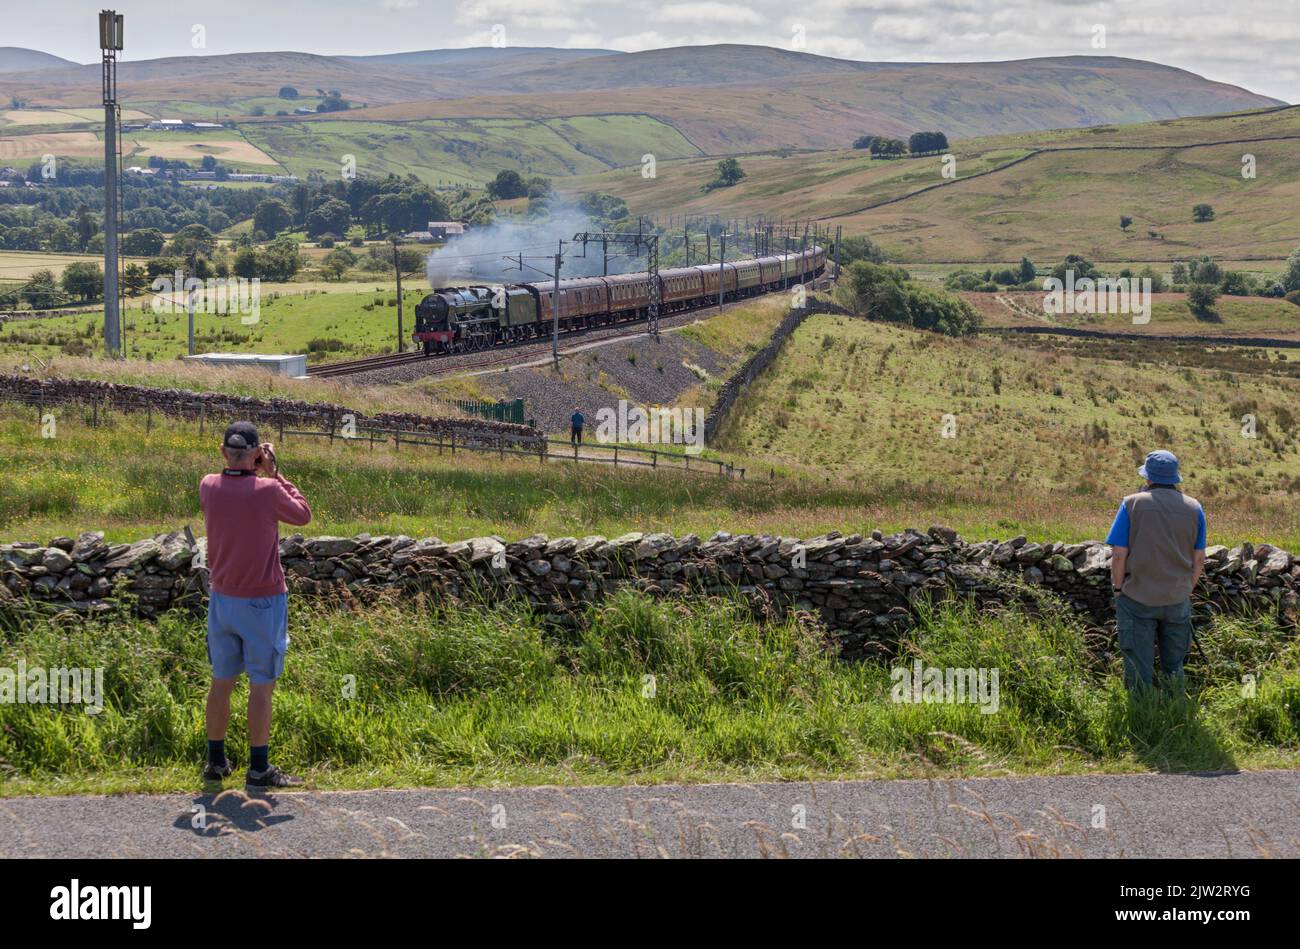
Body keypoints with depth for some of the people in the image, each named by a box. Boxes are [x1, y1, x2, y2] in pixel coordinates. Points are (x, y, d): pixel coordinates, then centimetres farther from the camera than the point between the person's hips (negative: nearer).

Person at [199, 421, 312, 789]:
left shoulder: (208, 486, -5)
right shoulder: (268, 491, -19)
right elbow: (302, 515, 0)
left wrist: (262, 475, 8)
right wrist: (274, 473, 0)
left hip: (221, 599, 5)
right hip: (262, 603, -5)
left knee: (222, 682, 15)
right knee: (261, 685, 3)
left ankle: (216, 760, 22)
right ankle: (259, 768, 7)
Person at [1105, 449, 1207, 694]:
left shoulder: (1132, 504, -9)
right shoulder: (1194, 508, 0)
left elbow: (1118, 555, -11)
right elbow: (1199, 559, 3)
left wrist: (1118, 589, 3)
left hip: (1137, 599, -3)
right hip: (1178, 599, 3)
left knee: (1138, 666, 7)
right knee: (1174, 665, 17)